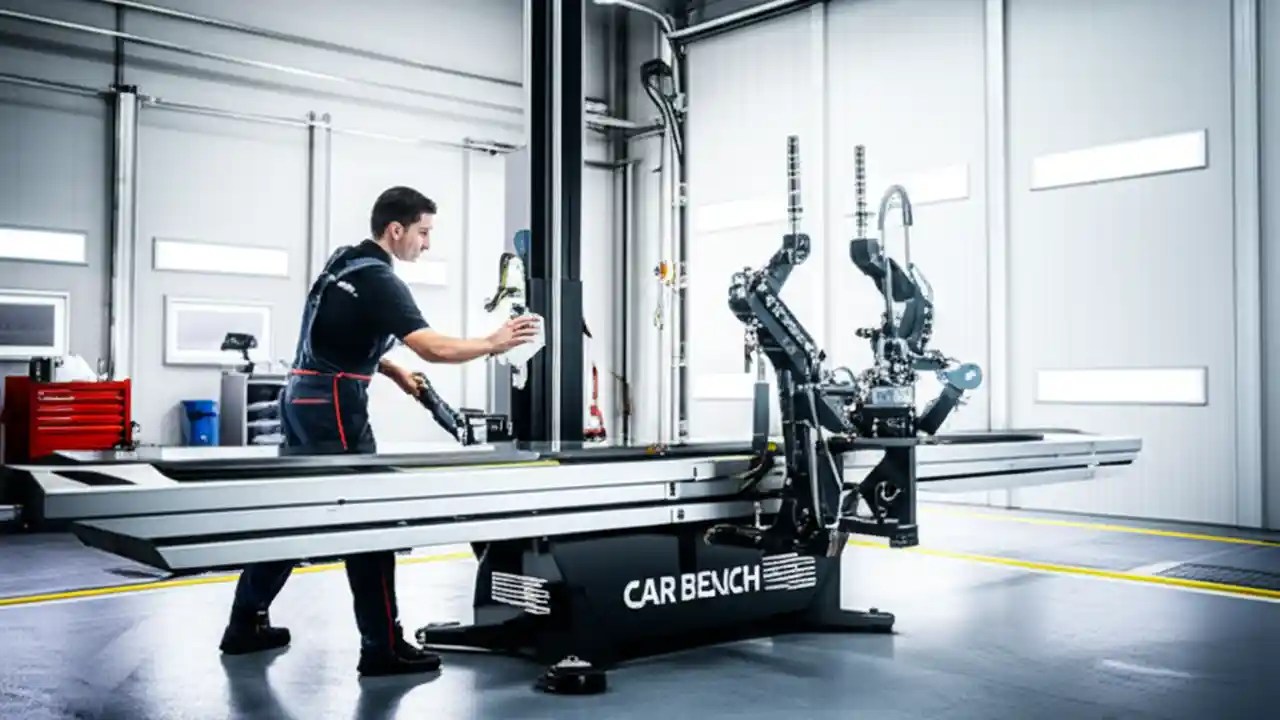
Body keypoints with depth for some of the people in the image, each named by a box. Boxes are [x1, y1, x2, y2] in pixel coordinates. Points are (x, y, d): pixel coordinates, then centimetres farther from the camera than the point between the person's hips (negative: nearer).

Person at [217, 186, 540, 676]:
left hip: (304, 400, 10)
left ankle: (245, 624, 26)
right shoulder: (379, 282, -16)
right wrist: (494, 344, -15)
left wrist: (394, 372, 14)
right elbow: (433, 348, -25)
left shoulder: (344, 263, 13)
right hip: (333, 407, -9)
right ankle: (383, 647, 2)